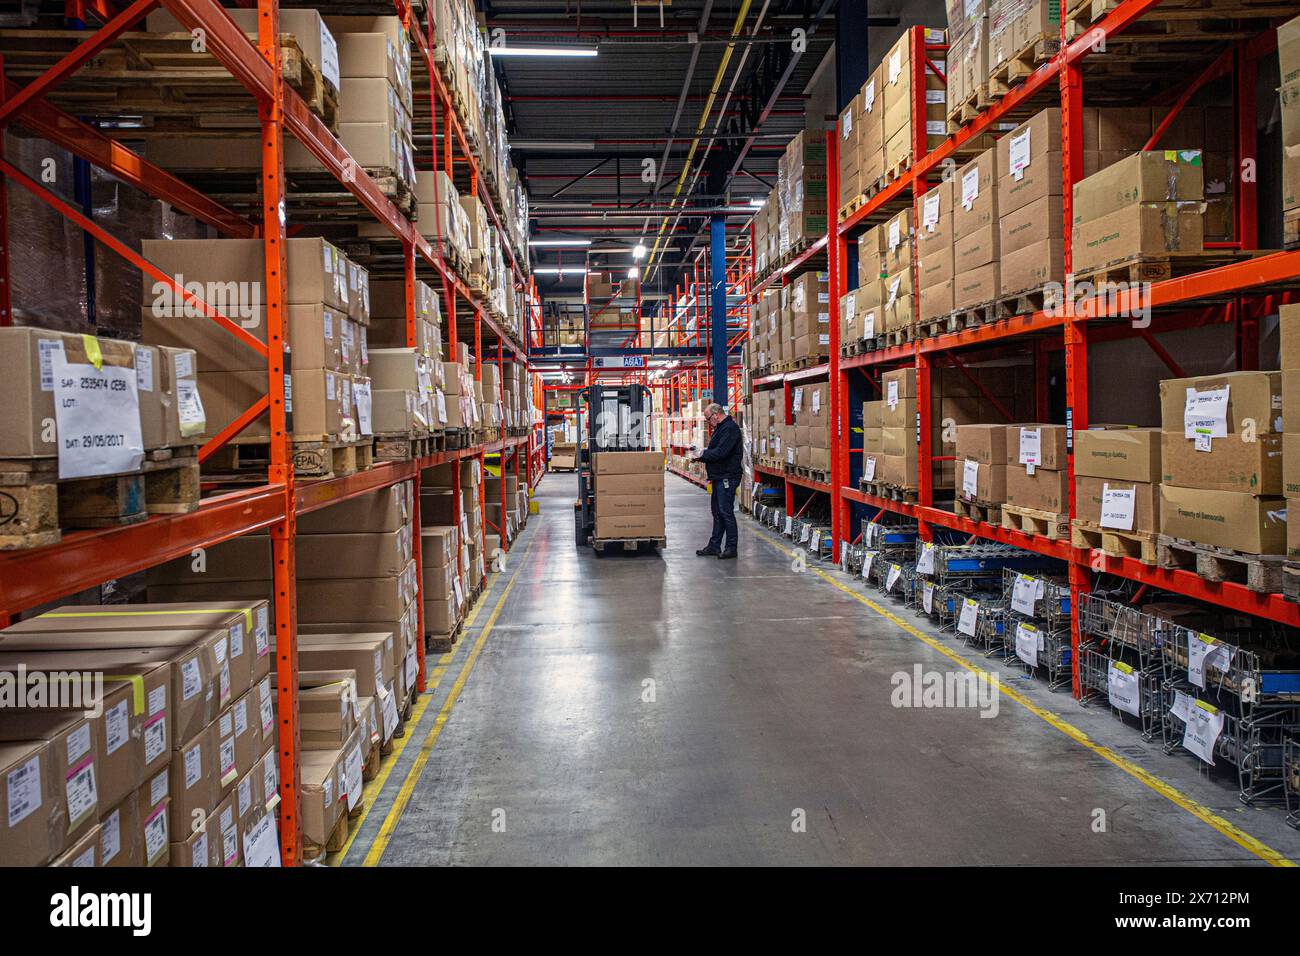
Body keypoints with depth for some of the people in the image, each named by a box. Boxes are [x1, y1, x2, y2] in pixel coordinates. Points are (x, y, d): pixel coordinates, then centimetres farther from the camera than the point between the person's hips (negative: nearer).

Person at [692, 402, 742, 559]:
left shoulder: (730, 428, -15)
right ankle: (714, 545, 20)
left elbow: (721, 452, -24)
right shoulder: (720, 428, 18)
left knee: (726, 512, -6)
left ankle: (731, 548, 1)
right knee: (717, 512, 14)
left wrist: (703, 454, -11)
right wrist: (701, 456, 5)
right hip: (718, 478, 10)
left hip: (727, 478, -10)